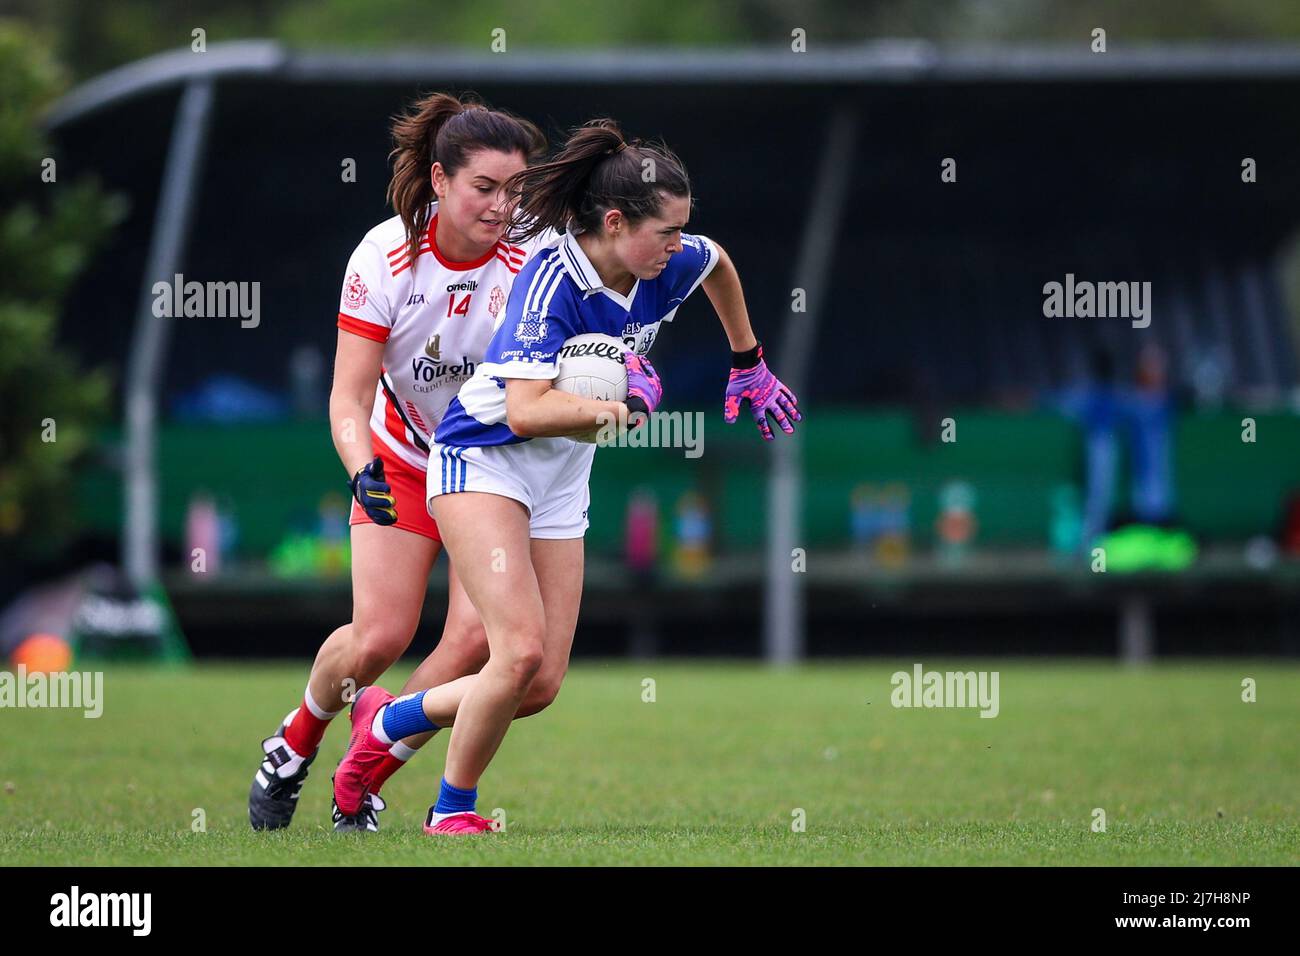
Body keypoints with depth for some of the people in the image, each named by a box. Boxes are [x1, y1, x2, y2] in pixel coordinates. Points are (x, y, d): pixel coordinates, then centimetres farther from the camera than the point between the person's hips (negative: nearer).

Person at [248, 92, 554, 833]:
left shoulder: (531, 261, -20)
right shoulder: (385, 258, -20)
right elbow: (348, 399, -20)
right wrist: (364, 471, -39)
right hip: (403, 461, -1)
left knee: (476, 636, -16)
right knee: (379, 637, -10)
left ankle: (366, 781, 3)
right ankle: (295, 745, 22)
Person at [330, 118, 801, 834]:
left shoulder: (669, 267, -6)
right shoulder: (553, 284, -25)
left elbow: (719, 264, 20)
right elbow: (525, 410, -33)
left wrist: (749, 365, 29)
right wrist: (619, 406, -43)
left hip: (561, 480, 7)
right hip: (483, 460, -7)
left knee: (541, 684, 1)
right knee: (521, 651, -22)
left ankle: (386, 722, 23)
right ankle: (454, 810, -1)